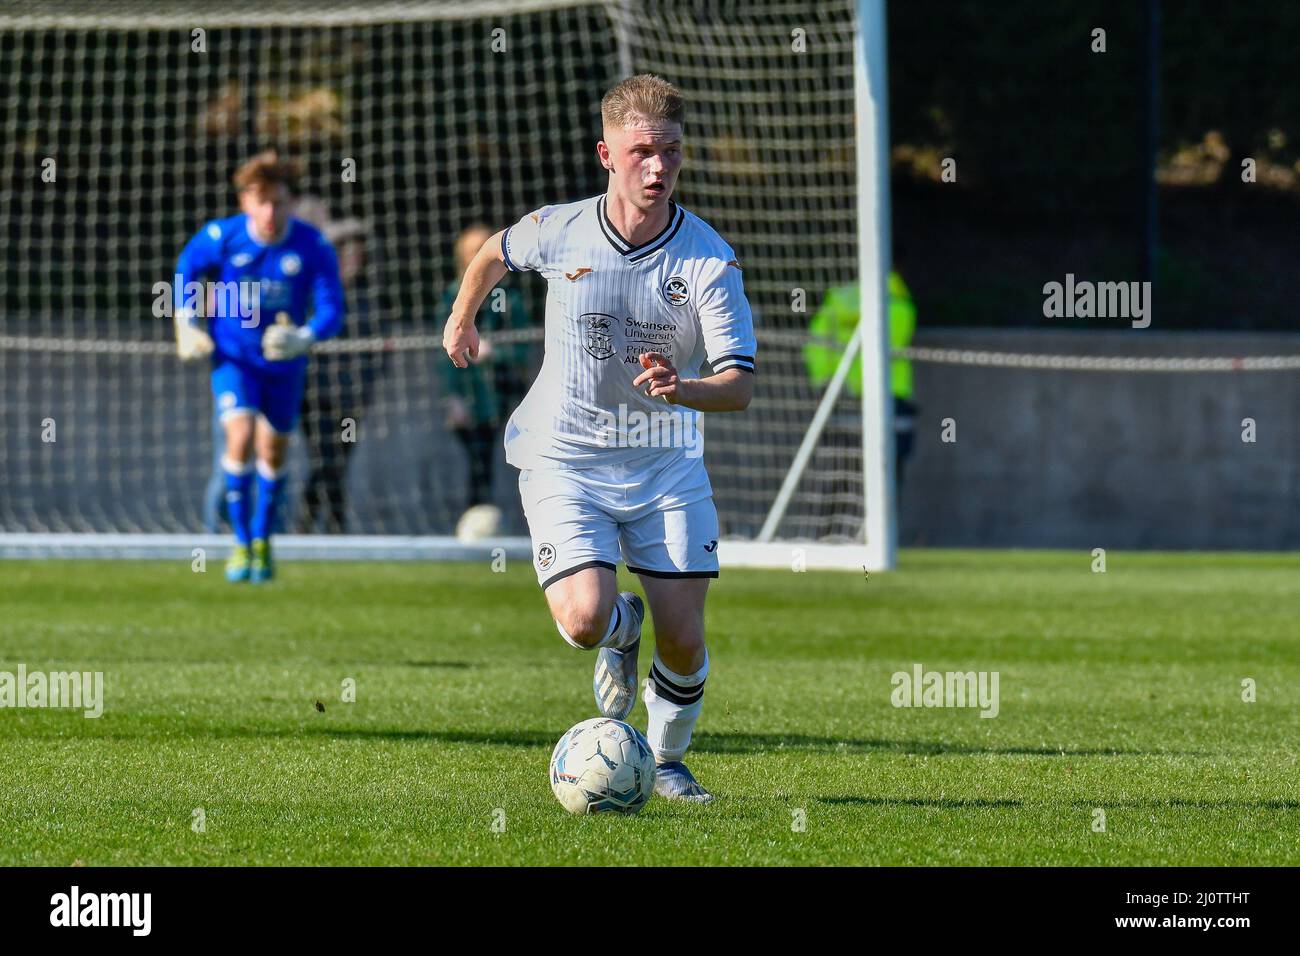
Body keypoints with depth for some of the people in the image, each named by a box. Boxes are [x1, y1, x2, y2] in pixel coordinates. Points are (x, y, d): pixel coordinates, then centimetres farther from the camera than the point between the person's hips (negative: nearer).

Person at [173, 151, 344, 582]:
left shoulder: (313, 247, -19)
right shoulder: (220, 237, -17)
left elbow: (331, 311, -18)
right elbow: (187, 269, 5)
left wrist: (302, 338, -38)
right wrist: (186, 325, -2)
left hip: (284, 363, 1)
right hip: (232, 356, -1)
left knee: (273, 451, 13)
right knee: (240, 436, -21)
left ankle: (262, 539, 36)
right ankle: (241, 543, -8)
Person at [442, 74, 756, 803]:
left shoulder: (710, 261, -13)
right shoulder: (557, 231, -9)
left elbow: (740, 387, -18)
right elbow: (495, 254, 16)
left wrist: (682, 390, -38)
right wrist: (463, 319, 31)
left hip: (666, 461, 0)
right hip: (566, 460, 0)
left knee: (683, 637, -4)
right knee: (586, 620, -20)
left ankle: (668, 760, 26)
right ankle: (624, 632, 20)